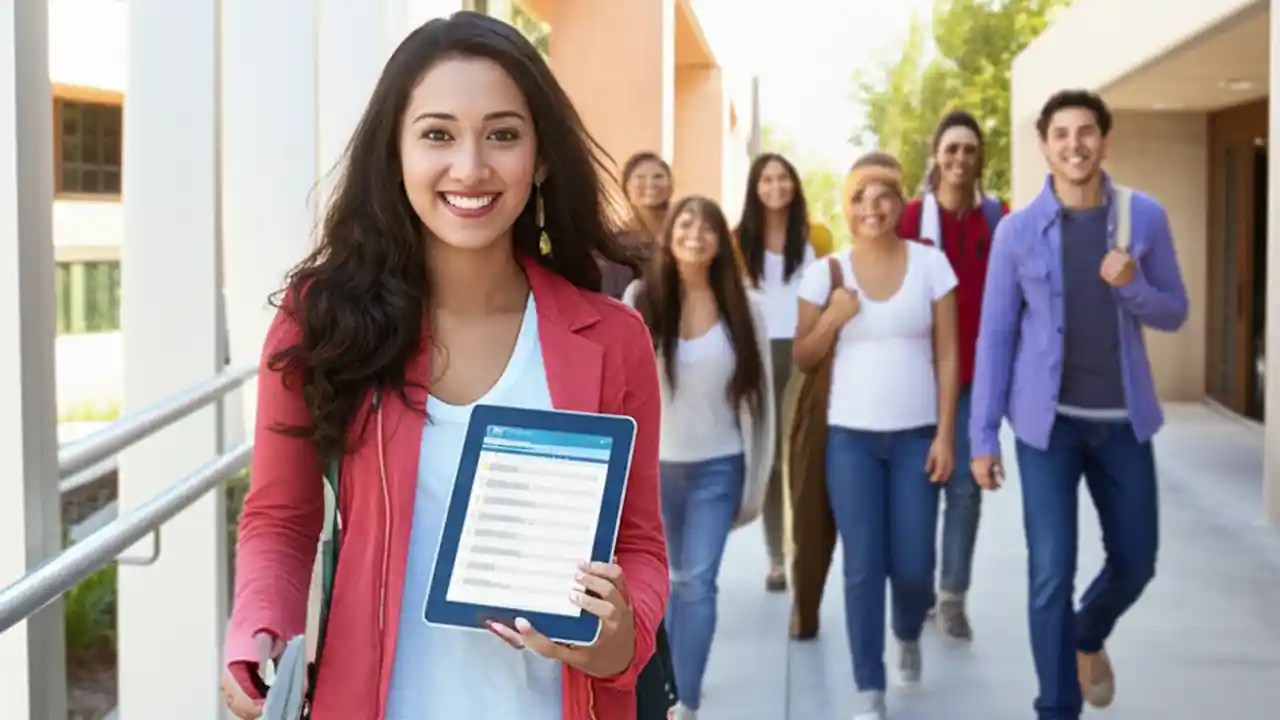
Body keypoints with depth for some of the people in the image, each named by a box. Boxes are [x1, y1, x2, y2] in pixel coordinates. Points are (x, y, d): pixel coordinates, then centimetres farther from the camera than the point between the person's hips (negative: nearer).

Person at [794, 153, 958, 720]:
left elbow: (947, 355, 0)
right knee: (863, 566, -2)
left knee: (913, 566, 2)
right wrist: (832, 318, -12)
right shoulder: (827, 272, 1)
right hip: (851, 437, 0)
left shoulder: (931, 264, -1)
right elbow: (803, 359, 6)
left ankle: (908, 636, 37)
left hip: (916, 435, 0)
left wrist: (945, 435, -4)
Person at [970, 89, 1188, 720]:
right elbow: (995, 334, -2)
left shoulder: (1144, 217, -1)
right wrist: (983, 435, -5)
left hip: (1124, 419, 2)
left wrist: (1132, 285, -18)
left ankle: (1088, 639, 46)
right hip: (1048, 421, -2)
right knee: (1051, 575, -3)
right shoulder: (1017, 230, -5)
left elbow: (1174, 314, 5)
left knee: (1135, 562, 14)